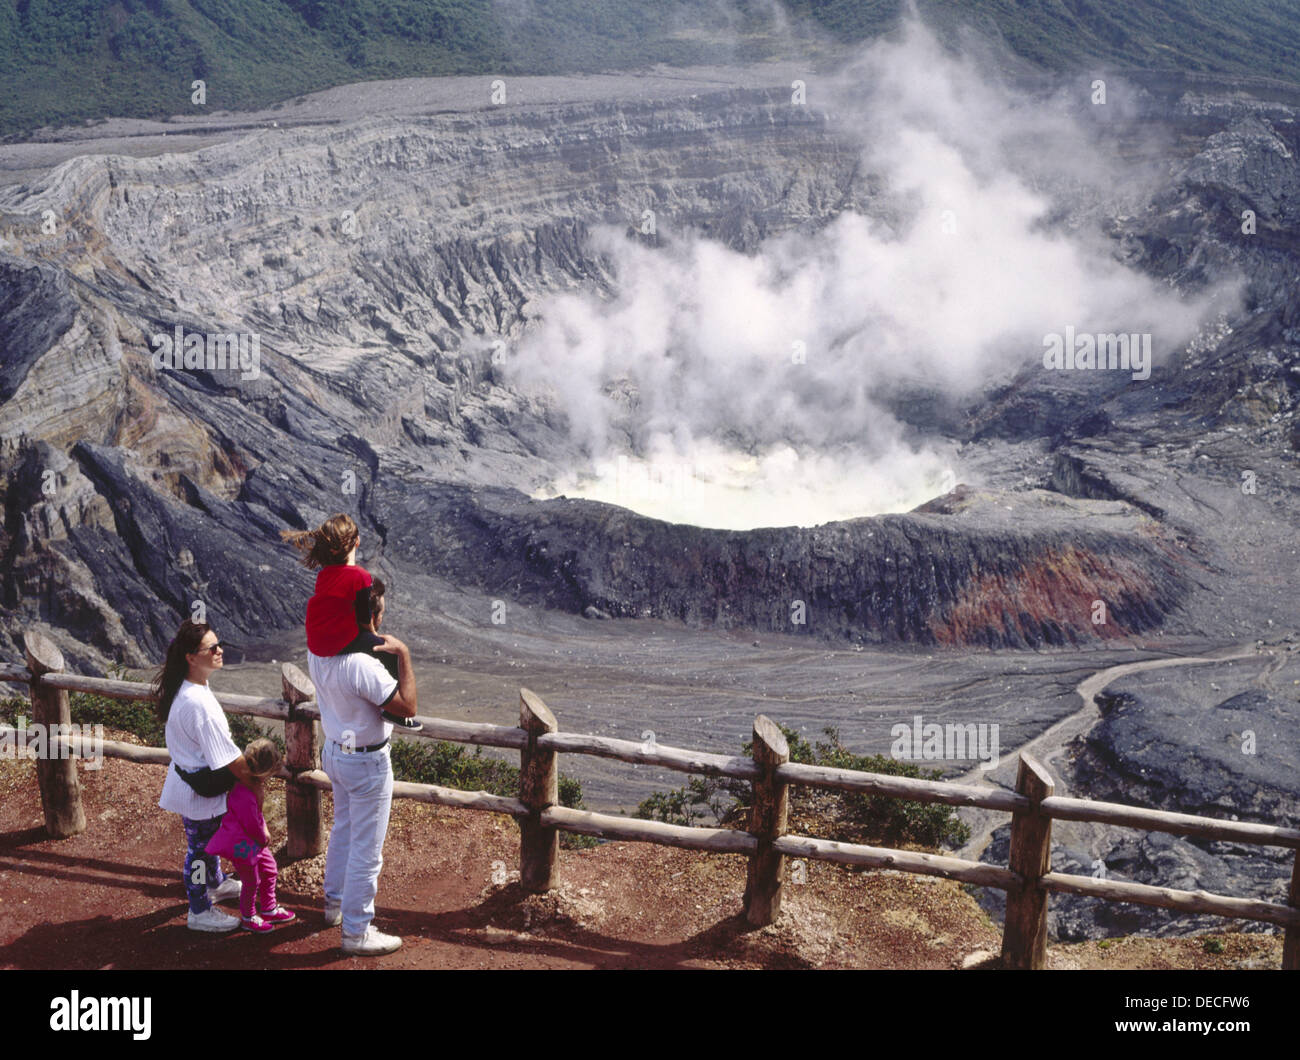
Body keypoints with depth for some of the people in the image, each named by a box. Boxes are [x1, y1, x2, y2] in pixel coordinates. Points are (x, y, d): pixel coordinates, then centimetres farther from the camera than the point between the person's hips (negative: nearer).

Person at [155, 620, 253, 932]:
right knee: (199, 847, 9)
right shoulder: (198, 704, -33)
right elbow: (231, 760, -26)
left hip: (190, 775, 10)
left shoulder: (184, 688, -1)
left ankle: (216, 884, 52)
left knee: (210, 837, 29)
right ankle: (199, 912, 26)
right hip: (198, 790, -10)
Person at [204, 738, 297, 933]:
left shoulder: (253, 783, -2)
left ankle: (269, 909, 39)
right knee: (251, 881, 6)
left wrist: (264, 831, 4)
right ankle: (248, 918, 28)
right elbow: (251, 824, -24)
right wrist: (263, 838, -6)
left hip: (254, 838, 10)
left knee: (269, 869, 22)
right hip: (241, 844, -10)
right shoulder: (243, 796, -35)